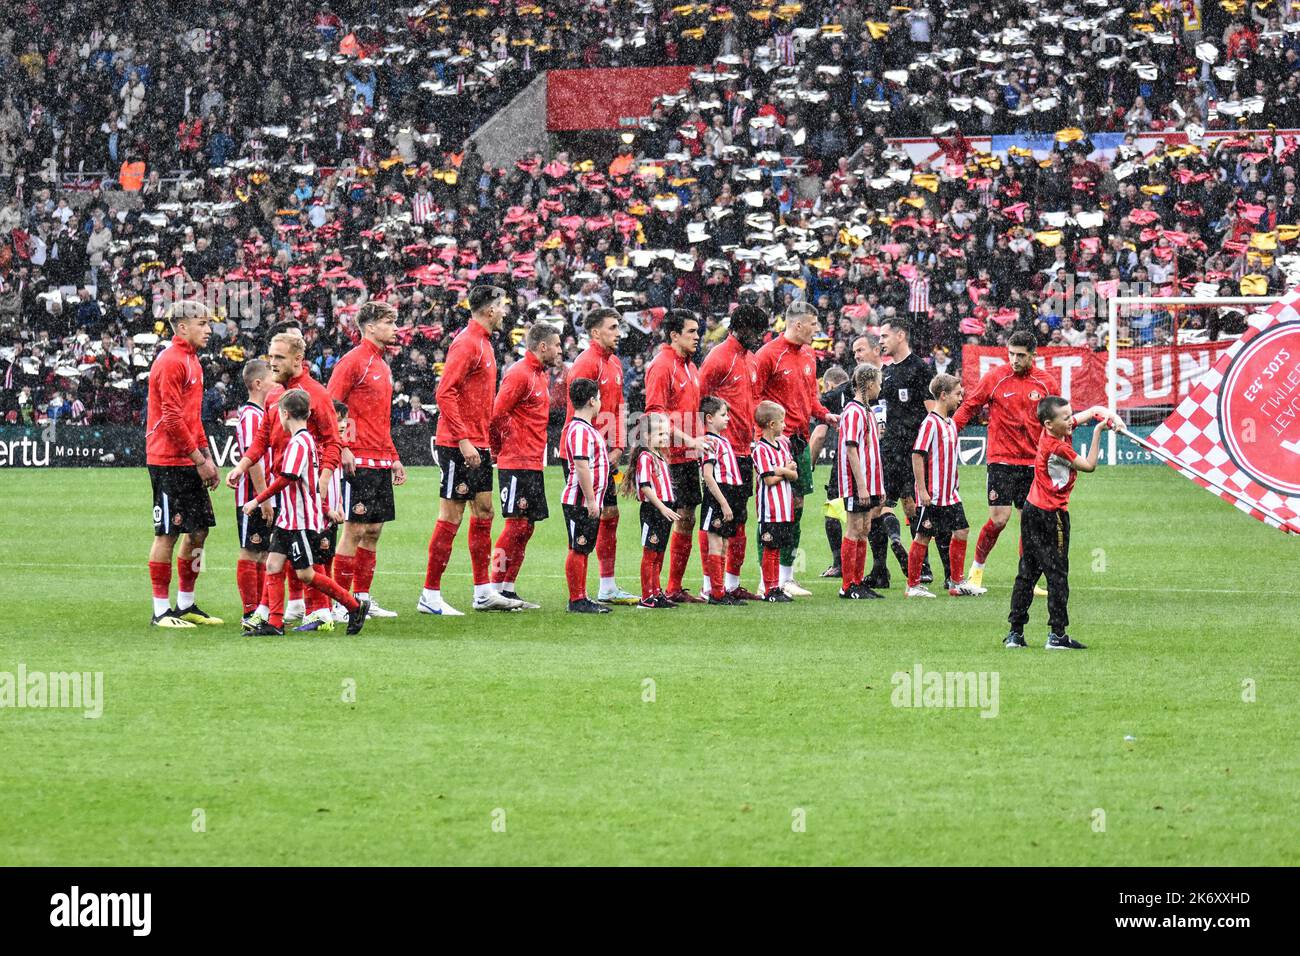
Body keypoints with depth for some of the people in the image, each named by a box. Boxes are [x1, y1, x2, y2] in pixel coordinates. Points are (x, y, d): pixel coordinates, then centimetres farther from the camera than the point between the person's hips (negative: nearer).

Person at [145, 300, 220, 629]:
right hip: (169, 462, -9)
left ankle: (186, 605, 19)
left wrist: (207, 457, 15)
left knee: (199, 529, 10)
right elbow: (172, 418, -18)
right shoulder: (171, 362, -14)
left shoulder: (191, 360, 17)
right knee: (167, 534, -4)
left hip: (190, 462, 9)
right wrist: (199, 459, -15)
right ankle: (161, 611, 0)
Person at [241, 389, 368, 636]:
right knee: (273, 564, 2)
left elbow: (285, 479, -23)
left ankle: (354, 606, 7)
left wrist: (257, 501, -19)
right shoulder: (307, 440, 15)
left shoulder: (298, 443, -16)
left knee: (305, 574, -4)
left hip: (303, 521, -10)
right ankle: (275, 623, -1)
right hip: (288, 518, 10)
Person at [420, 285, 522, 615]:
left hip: (477, 446, 10)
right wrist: (464, 440, -24)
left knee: (484, 511, 12)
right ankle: (430, 596, -3)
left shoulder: (483, 343, 15)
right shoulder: (466, 343, -15)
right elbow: (445, 393, -22)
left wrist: (488, 442, 18)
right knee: (451, 516, -6)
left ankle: (484, 592, 17)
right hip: (460, 446, -10)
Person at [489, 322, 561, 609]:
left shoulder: (541, 374, 16)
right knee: (516, 524, -9)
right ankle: (496, 588, -6)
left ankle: (508, 588, 14)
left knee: (526, 526, 10)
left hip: (534, 464, 10)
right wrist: (500, 448, -10)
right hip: (516, 464, -10)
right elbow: (497, 414, -18)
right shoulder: (519, 374, -14)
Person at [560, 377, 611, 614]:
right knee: (578, 549, -6)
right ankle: (577, 601, -5)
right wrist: (591, 501, -23)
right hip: (580, 503, -10)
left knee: (582, 550, 12)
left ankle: (581, 598, 17)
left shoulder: (587, 429, 18)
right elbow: (582, 467, -22)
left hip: (589, 503, 10)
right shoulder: (580, 430, -16)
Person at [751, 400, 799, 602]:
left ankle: (776, 587, 16)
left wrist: (783, 471, -12)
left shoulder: (783, 444, 12)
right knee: (770, 548, -2)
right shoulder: (760, 449, -13)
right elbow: (770, 480, -17)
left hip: (785, 507, 7)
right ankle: (769, 589, 3)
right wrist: (788, 470, -3)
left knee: (777, 548, 11)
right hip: (769, 508, -7)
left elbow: (794, 475, 9)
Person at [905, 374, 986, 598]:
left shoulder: (950, 423, 12)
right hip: (932, 495, -9)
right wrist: (922, 490, -19)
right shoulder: (931, 423, -14)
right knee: (923, 536, -1)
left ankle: (956, 583, 15)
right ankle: (913, 585, 7)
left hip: (950, 494, 9)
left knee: (960, 532, 7)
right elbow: (917, 455, -17)